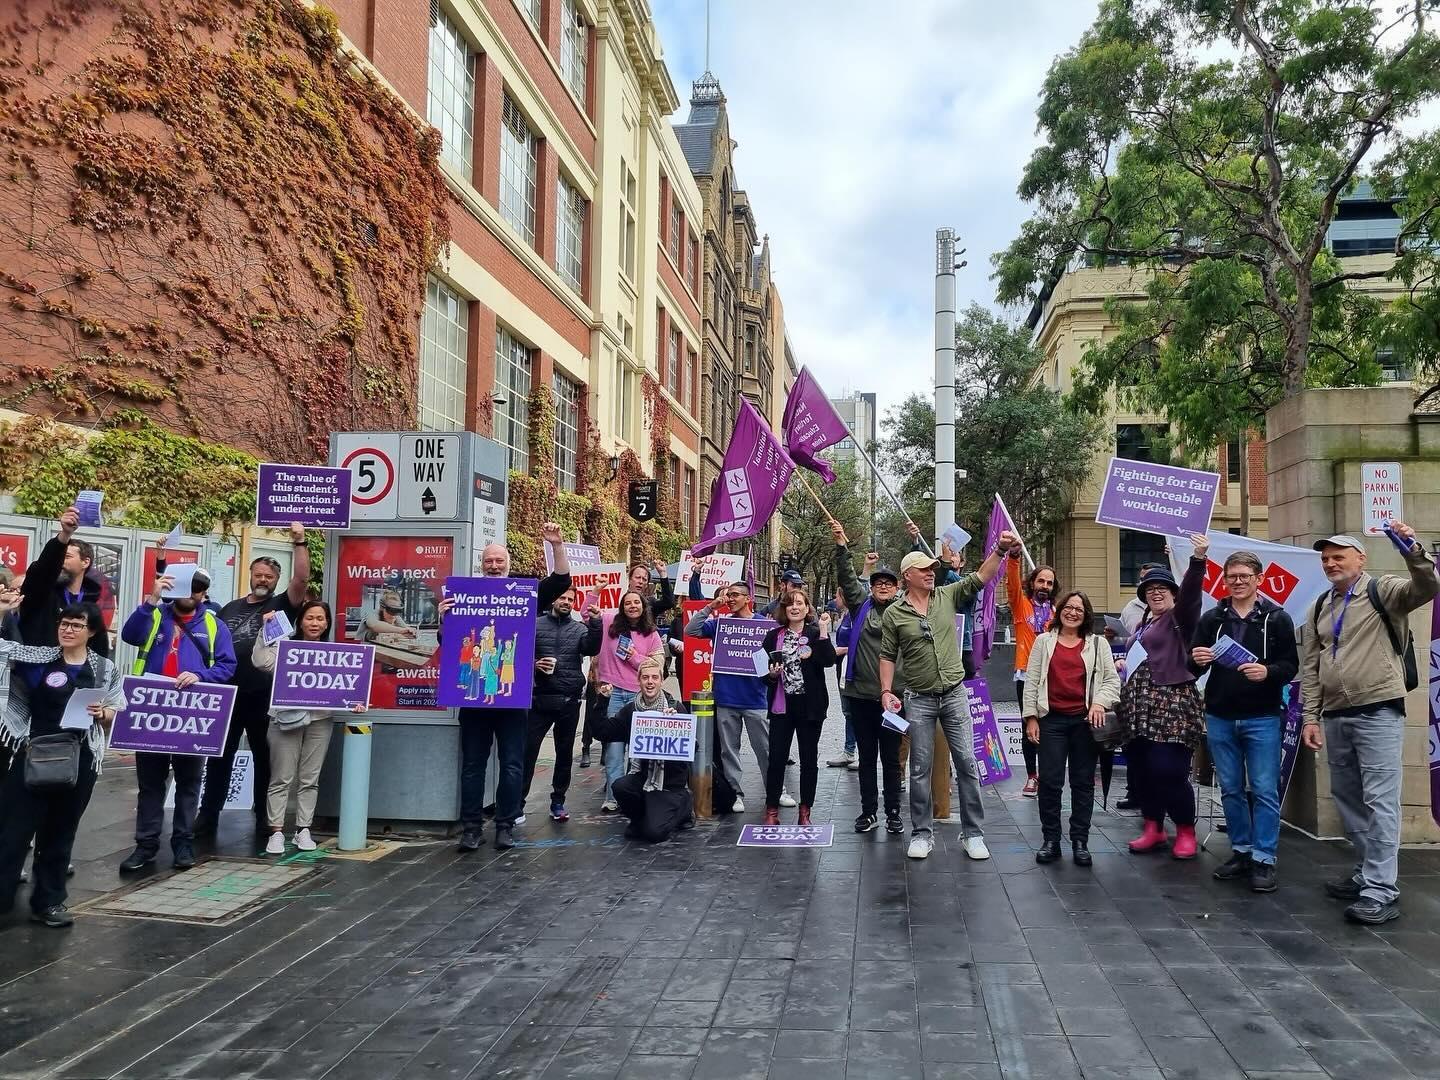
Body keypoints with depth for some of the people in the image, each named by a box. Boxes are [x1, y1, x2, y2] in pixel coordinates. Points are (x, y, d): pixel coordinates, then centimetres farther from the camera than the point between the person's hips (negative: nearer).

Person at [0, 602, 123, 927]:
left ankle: (49, 901, 24)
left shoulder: (105, 669, 4)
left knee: (60, 834, 13)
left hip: (78, 761, 2)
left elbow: (117, 715, 9)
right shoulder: (37, 658, 1)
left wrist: (101, 713, -11)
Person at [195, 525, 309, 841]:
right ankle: (208, 815, 20)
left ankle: (265, 818, 17)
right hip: (228, 694, 3)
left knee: (265, 758, 7)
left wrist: (299, 543, -23)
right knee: (219, 758, 10)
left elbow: (302, 579, -15)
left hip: (265, 697, -3)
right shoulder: (230, 608, 14)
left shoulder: (282, 605, 2)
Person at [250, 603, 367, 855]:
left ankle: (303, 830, 16)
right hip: (286, 718, -2)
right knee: (281, 778, 0)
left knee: (310, 778, 8)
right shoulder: (284, 646, 3)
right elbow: (261, 662, -13)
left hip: (320, 720, 2)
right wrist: (265, 630, -13)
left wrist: (354, 702, -9)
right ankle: (276, 832, 5)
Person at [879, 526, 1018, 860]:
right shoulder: (893, 614, -2)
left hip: (955, 694, 2)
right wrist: (886, 692, -8)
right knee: (920, 768, 5)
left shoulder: (948, 596, 3)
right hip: (919, 700, -1)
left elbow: (979, 578, -4)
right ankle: (922, 833, 17)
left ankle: (973, 832, 13)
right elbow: (888, 656, 1)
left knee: (967, 762, 2)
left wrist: (1001, 550, -17)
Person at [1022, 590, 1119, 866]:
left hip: (1085, 720, 1)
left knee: (1083, 782, 5)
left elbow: (1112, 679, 6)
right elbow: (1031, 681, 6)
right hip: (1051, 720, 0)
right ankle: (1050, 840, 10)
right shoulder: (1044, 642, 8)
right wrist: (1031, 718, 0)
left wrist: (1100, 702, -12)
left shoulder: (1098, 643, 9)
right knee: (1049, 781, -1)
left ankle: (1080, 841, 14)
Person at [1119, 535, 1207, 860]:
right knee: (1145, 769, 8)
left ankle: (1186, 831, 5)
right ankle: (1153, 829, 19)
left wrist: (1198, 559, -36)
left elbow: (1190, 593, -21)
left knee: (1169, 769, -11)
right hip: (1141, 704, 7)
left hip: (1172, 702, -7)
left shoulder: (1179, 617, -1)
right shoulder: (1143, 624, 21)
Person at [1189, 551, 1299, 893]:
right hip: (1220, 717, 3)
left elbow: (1291, 666, -4)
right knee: (1231, 790, 11)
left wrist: (1268, 672, -24)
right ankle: (1241, 851, 22)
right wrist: (1197, 660, -17)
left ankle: (1264, 859, 7)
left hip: (1262, 717, -3)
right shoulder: (1211, 618, 7)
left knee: (1264, 791, -1)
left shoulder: (1277, 618, -1)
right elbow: (1193, 664, 7)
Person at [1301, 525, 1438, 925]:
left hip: (1378, 713, -7)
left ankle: (1381, 893, -5)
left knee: (1379, 801, -7)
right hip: (1336, 717, 7)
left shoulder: (1382, 590, -2)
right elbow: (1311, 666, 13)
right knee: (1348, 799, 13)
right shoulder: (1321, 606, 15)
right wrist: (1311, 716, 8)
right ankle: (1366, 874, 26)